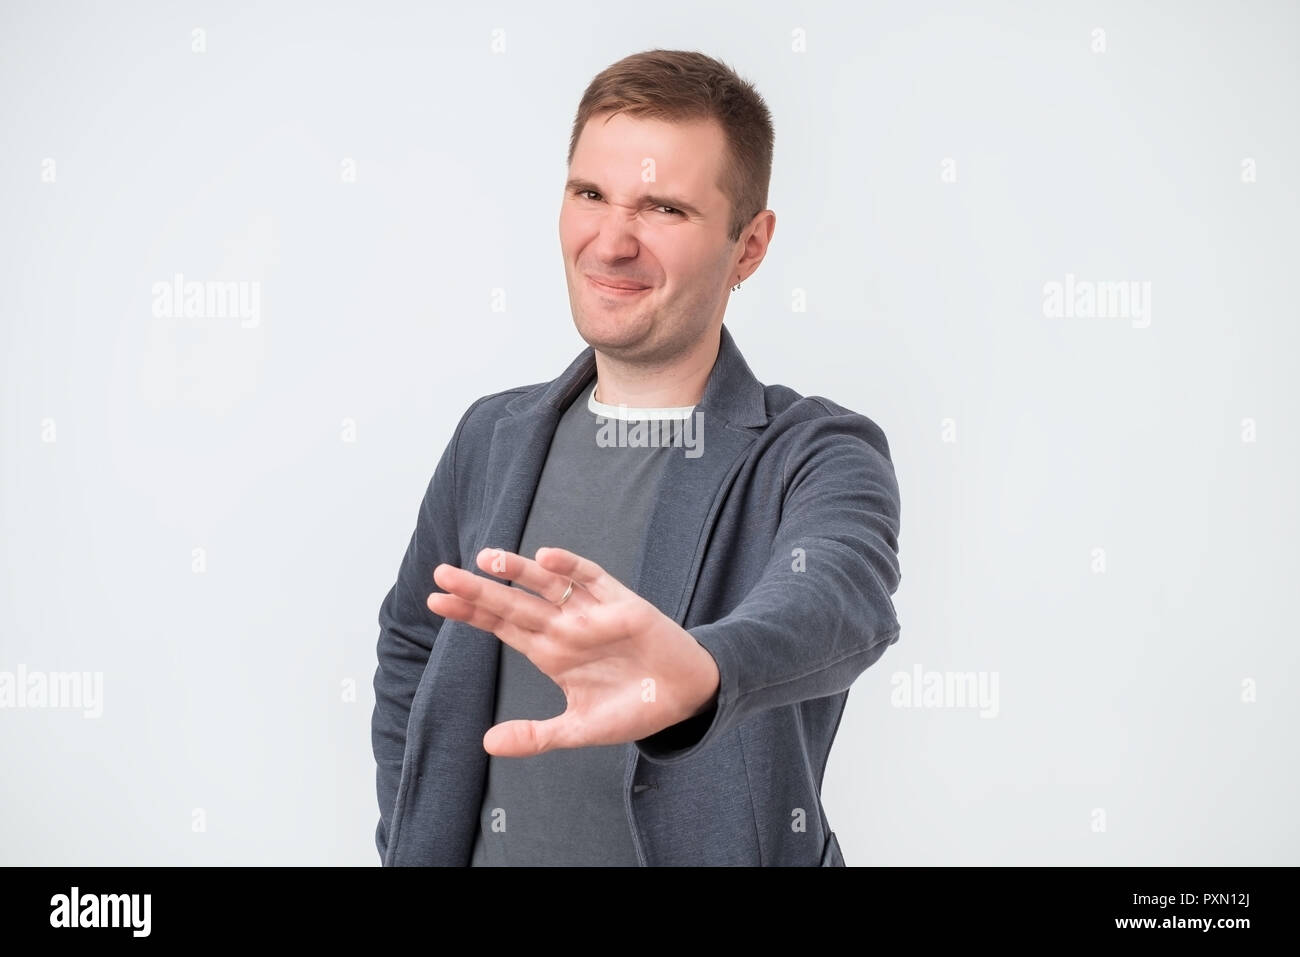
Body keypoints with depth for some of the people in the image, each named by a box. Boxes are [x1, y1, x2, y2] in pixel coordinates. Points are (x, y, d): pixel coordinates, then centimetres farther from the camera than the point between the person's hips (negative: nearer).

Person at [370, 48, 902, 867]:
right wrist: (410, 847, 1)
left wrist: (699, 671, -58)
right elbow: (412, 654, 12)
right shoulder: (494, 437, -1)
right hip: (481, 848, 4)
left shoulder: (820, 459, -15)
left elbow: (836, 600, -37)